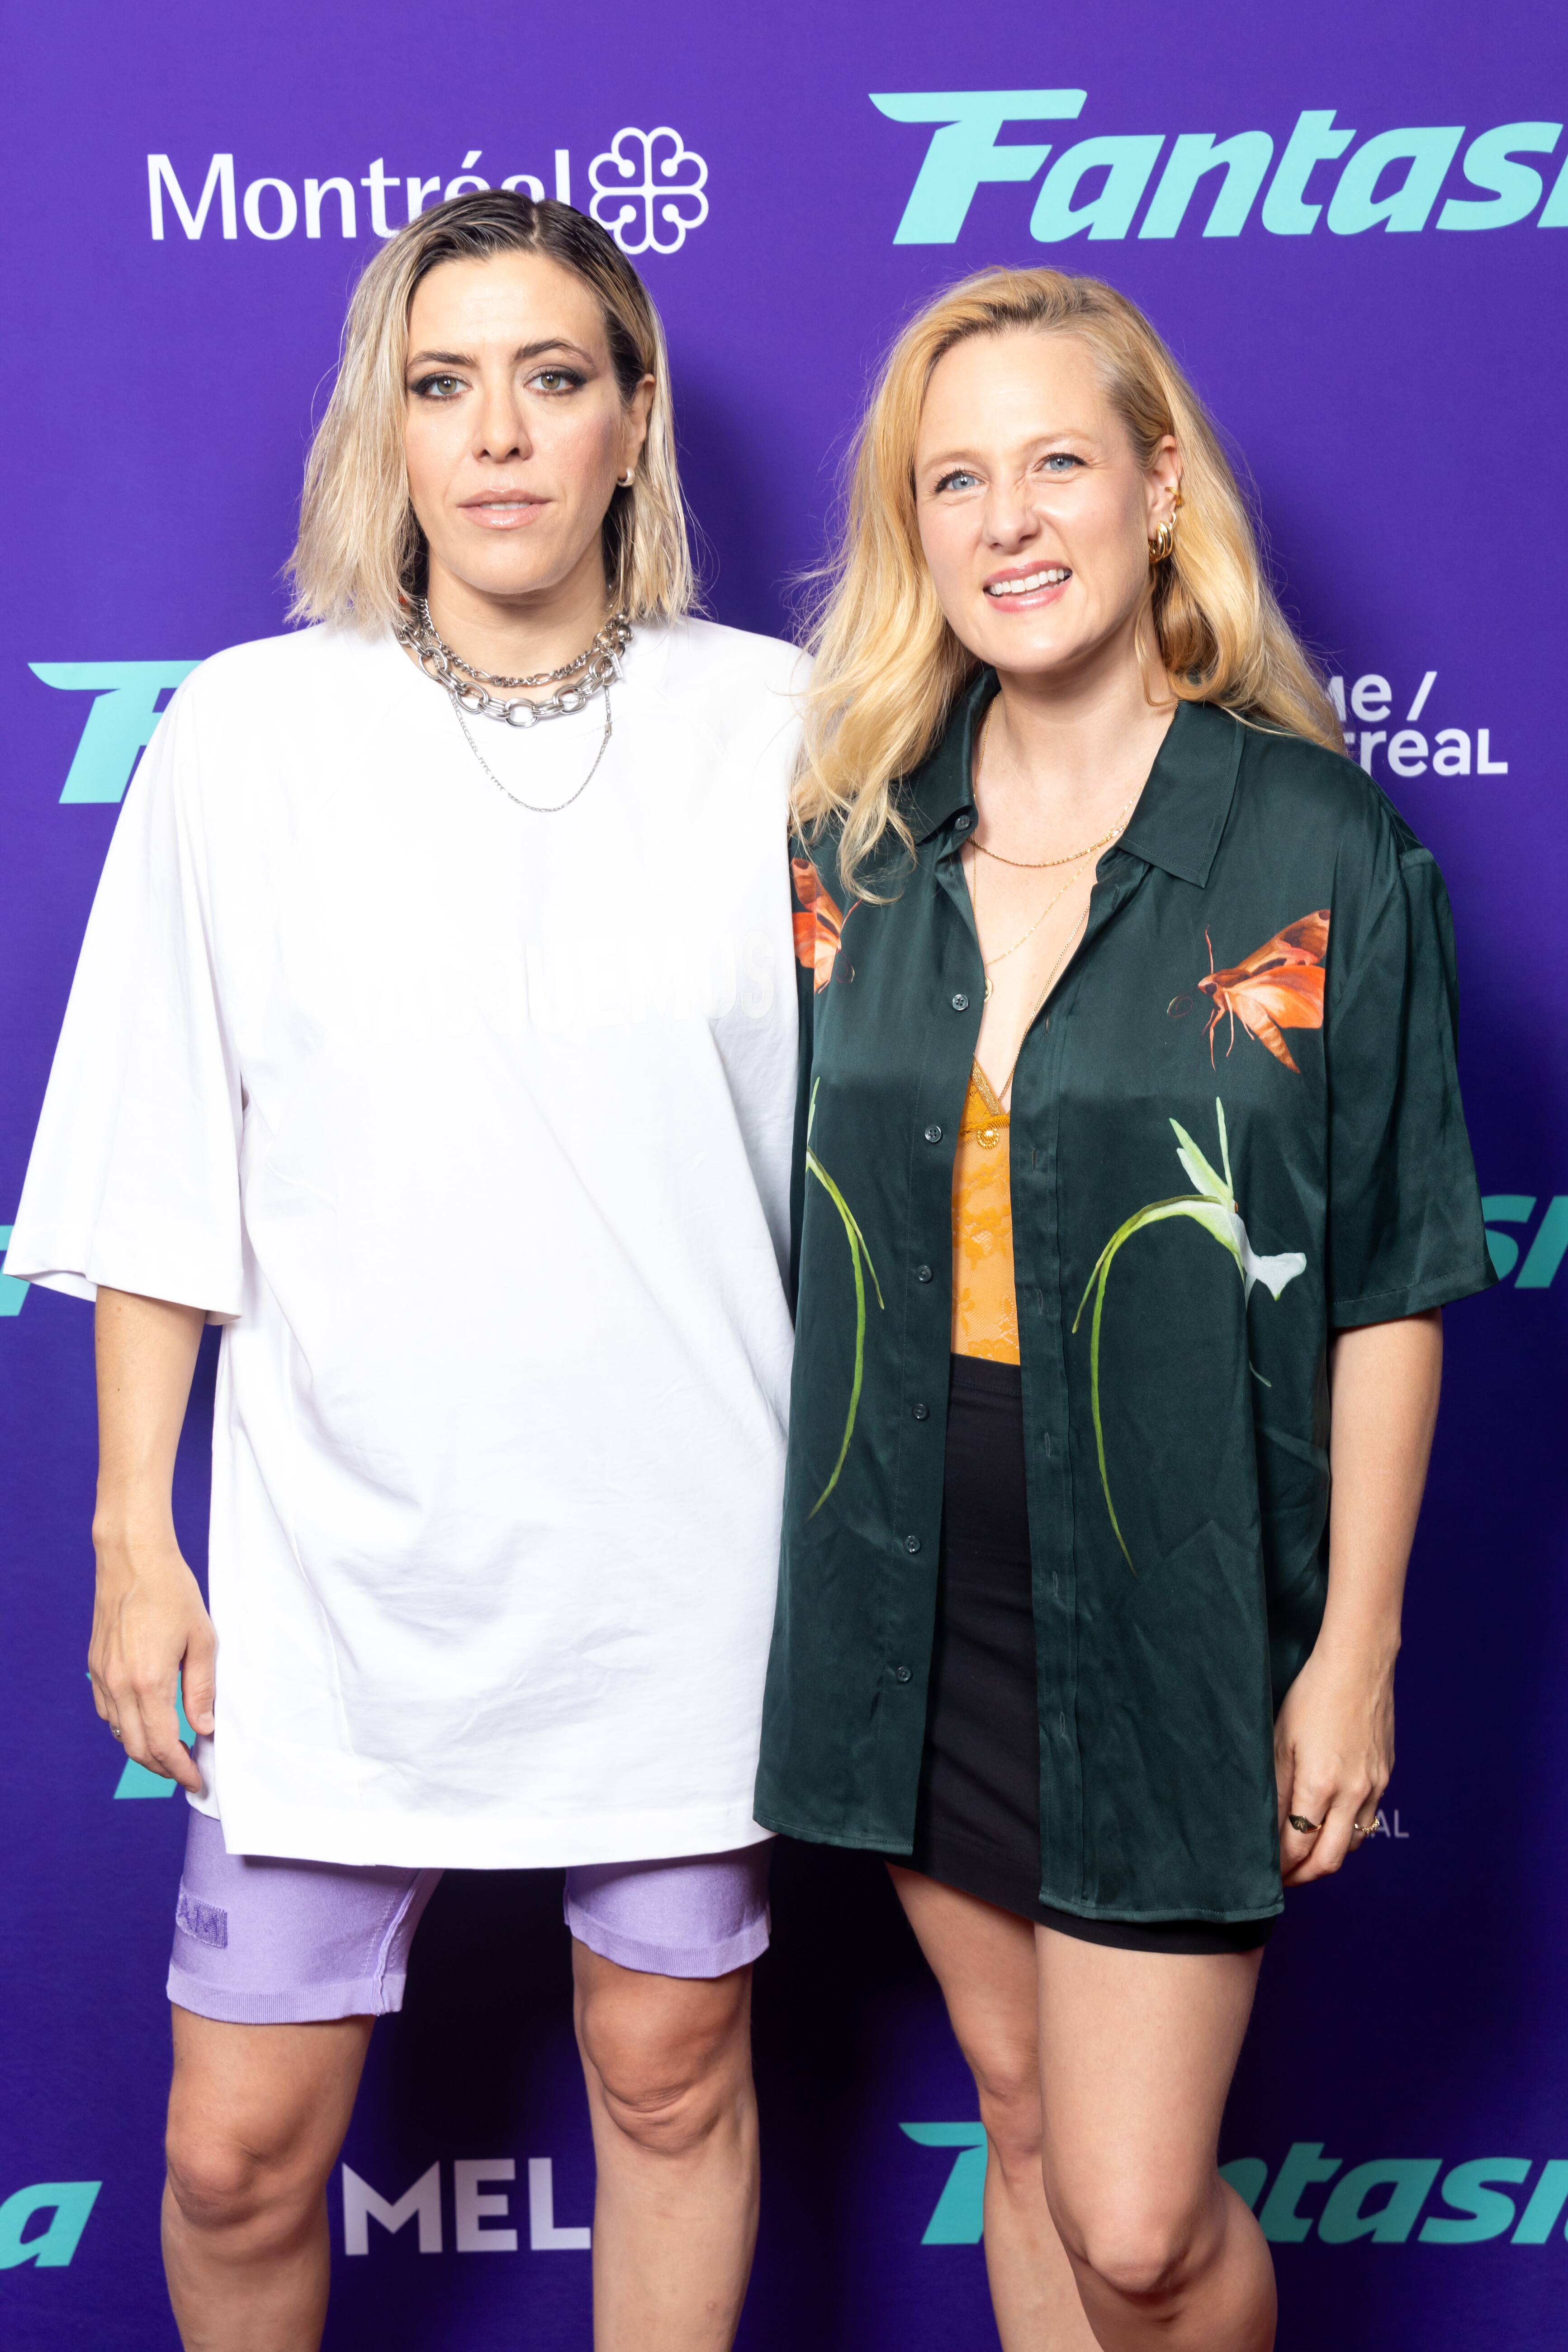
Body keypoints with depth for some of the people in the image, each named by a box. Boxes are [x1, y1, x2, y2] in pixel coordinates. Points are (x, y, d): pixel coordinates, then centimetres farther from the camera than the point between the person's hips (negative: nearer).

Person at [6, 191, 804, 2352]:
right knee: (239, 2152, 7)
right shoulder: (250, 733, -2)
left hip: (682, 1556, 1)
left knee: (674, 2075, 16)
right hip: (343, 1563, 0)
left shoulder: (778, 729, -1)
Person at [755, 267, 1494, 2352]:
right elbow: (818, 1227, 9)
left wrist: (1356, 1647, -7)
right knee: (1020, 2113, 18)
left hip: (1170, 1609, -4)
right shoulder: (860, 842, 3)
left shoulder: (1321, 850, -8)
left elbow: (1389, 1289, -6)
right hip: (911, 1592, 4)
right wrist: (811, 1581, 8)